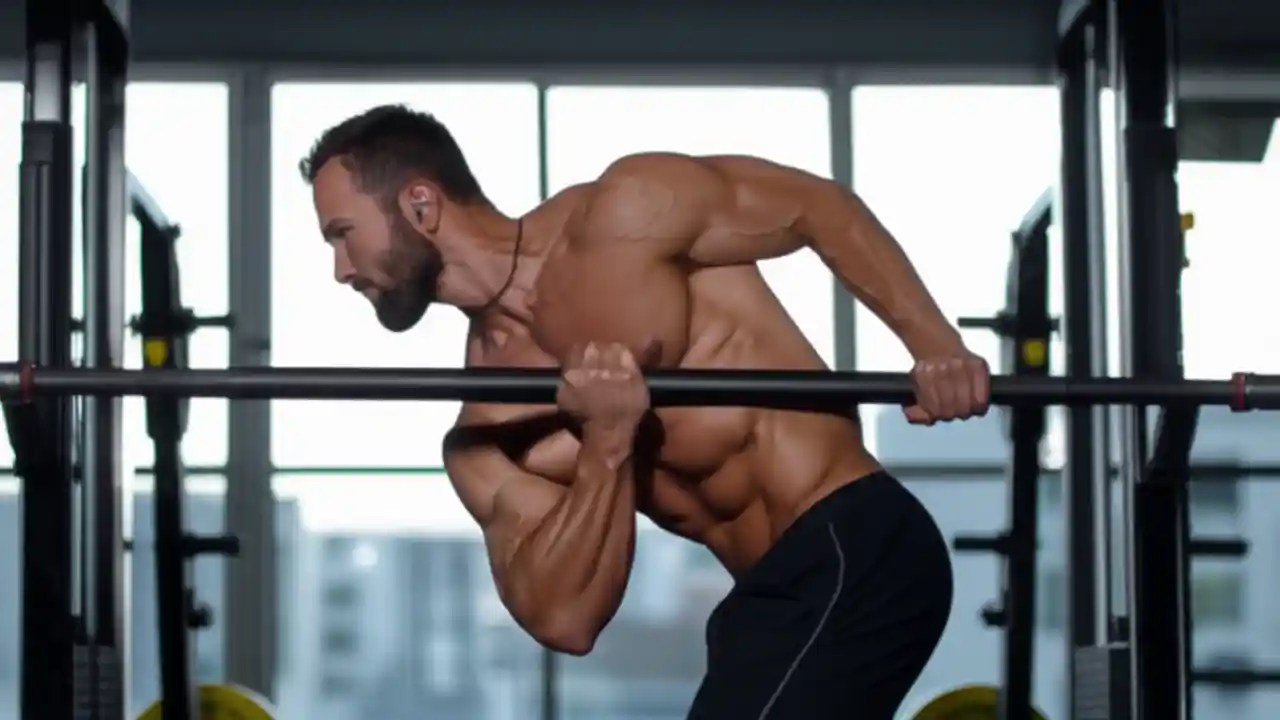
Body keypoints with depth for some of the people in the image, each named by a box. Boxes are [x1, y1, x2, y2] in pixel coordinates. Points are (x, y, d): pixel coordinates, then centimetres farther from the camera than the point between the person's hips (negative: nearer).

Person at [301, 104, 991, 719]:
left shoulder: (622, 218, -6)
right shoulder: (483, 441, 9)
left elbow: (819, 207, 2)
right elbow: (562, 617, -2)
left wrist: (936, 347, -8)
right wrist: (606, 446, -15)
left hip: (853, 555, -8)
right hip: (781, 590, 8)